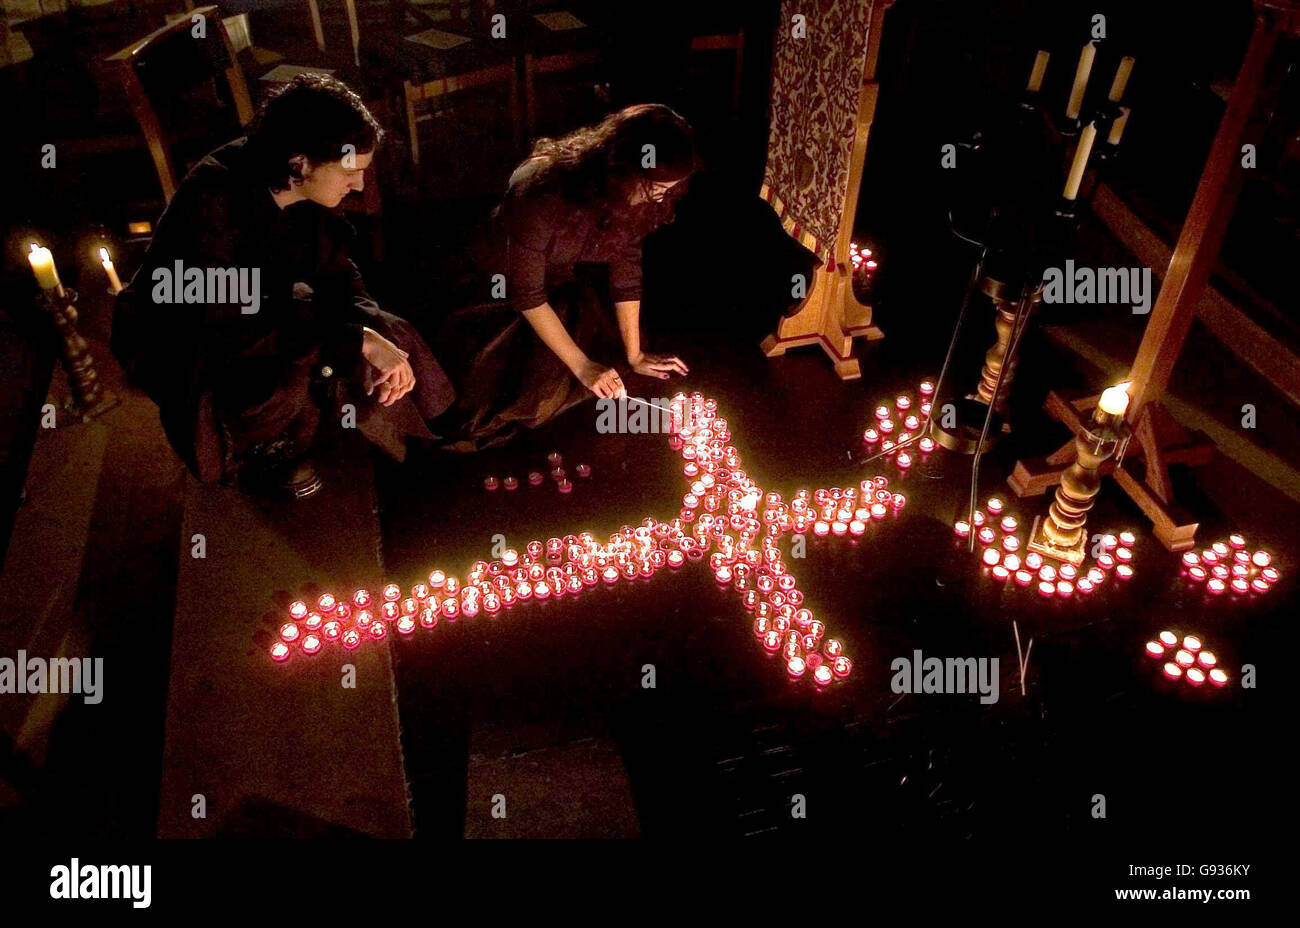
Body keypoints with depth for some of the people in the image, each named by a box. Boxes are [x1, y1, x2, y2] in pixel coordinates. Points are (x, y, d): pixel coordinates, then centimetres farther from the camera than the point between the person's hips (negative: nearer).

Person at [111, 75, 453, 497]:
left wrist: (375, 337, -20)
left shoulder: (299, 195, -12)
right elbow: (233, 332, -36)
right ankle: (261, 453, -1)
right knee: (289, 378, -35)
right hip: (174, 339, -7)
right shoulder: (214, 202, -33)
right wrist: (356, 338, -35)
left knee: (388, 334, -5)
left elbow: (336, 271, -1)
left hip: (256, 306, 8)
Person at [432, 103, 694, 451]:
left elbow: (626, 268, -10)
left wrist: (635, 356, -8)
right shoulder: (540, 192, -39)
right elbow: (528, 295, -33)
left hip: (573, 285, 6)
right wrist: (582, 367, -31)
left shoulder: (642, 197, -21)